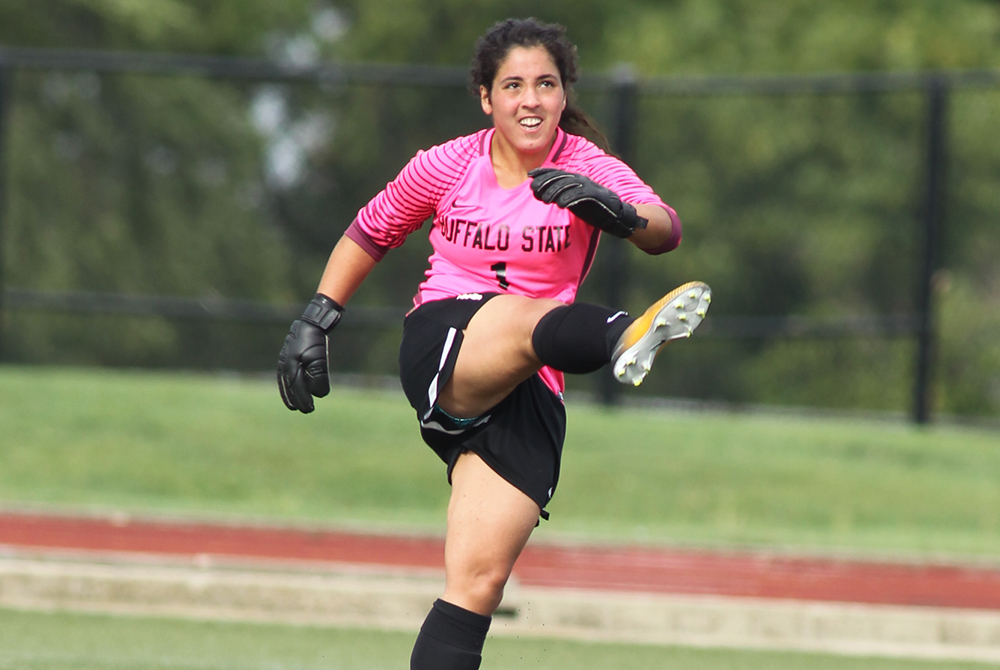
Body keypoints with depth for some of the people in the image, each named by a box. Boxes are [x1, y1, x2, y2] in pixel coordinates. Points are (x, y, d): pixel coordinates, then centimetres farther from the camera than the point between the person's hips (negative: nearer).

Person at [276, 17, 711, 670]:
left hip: (527, 393, 2)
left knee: (480, 578, -11)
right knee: (522, 315, -37)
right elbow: (370, 231, 22)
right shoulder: (447, 166, 6)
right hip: (442, 346, -2)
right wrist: (317, 319, 16)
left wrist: (614, 211, -38)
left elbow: (665, 229, -17)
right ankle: (625, 341, -69)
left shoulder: (587, 167, 2)